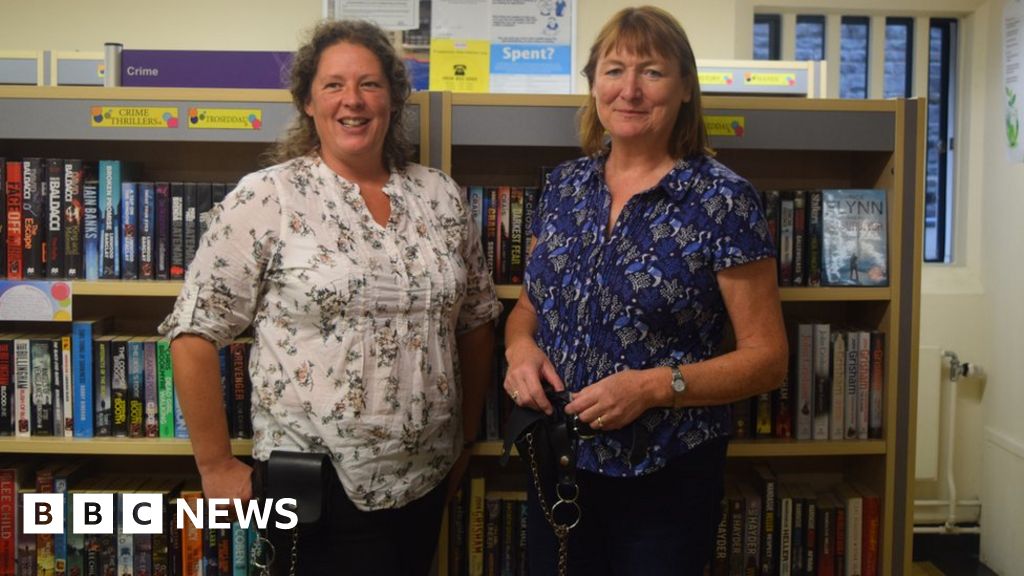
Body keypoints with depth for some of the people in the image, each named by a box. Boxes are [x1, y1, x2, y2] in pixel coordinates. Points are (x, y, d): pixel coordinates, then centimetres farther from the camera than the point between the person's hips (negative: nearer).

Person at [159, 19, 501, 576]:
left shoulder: (441, 195, 4)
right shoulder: (266, 197, -9)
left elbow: (475, 322, 12)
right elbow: (194, 332, -9)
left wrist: (466, 436, 13)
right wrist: (217, 466, -8)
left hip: (428, 478, 5)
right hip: (316, 486, -4)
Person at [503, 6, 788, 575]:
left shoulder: (723, 200, -12)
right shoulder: (563, 186, 3)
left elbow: (767, 358, -10)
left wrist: (654, 385, -23)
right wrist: (520, 347, -8)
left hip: (665, 479, -4)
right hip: (557, 465, 5)